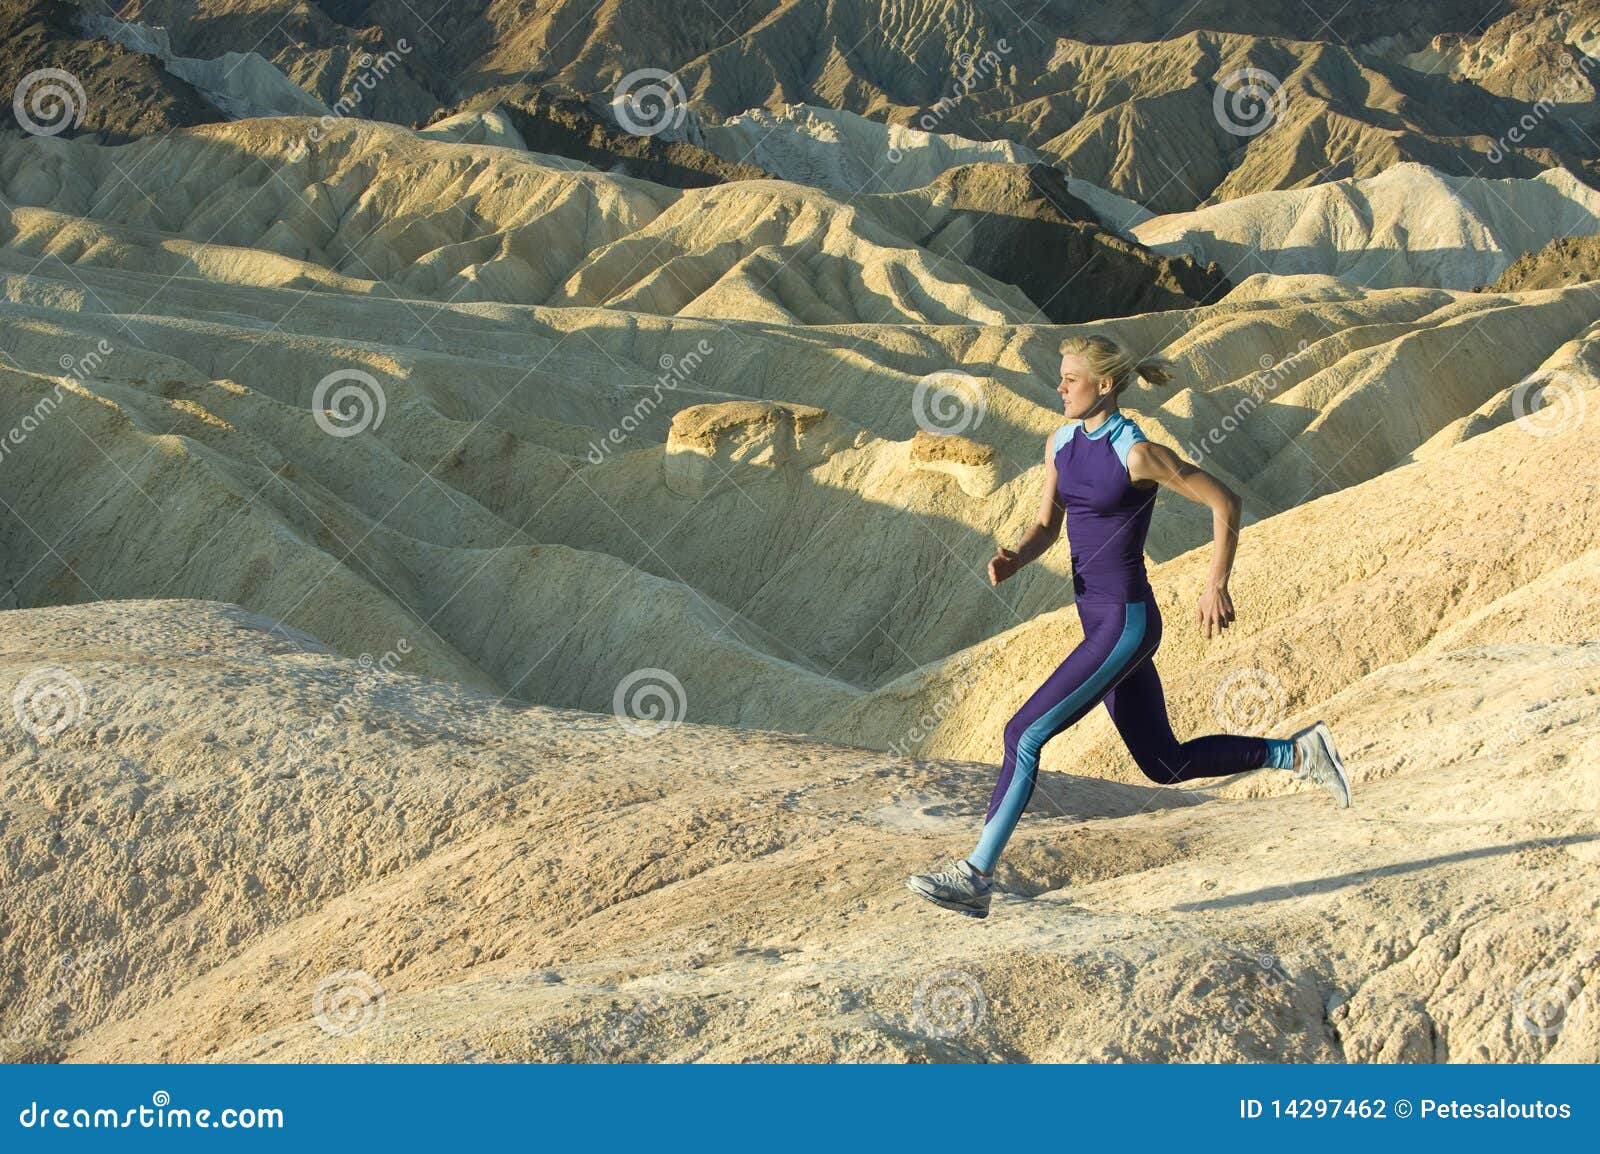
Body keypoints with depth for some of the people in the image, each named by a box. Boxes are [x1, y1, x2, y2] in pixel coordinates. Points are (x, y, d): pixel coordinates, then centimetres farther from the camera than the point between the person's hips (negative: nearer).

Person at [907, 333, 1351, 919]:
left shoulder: (1138, 453, -16)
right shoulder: (1061, 442, 7)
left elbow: (1224, 501, -10)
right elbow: (1046, 526, 13)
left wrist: (1217, 585, -11)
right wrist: (1013, 559, -8)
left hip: (1126, 623, -9)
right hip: (1100, 622, 9)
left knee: (1024, 734, -11)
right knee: (1167, 764, 16)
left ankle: (974, 878, -5)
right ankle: (1297, 753, 29)